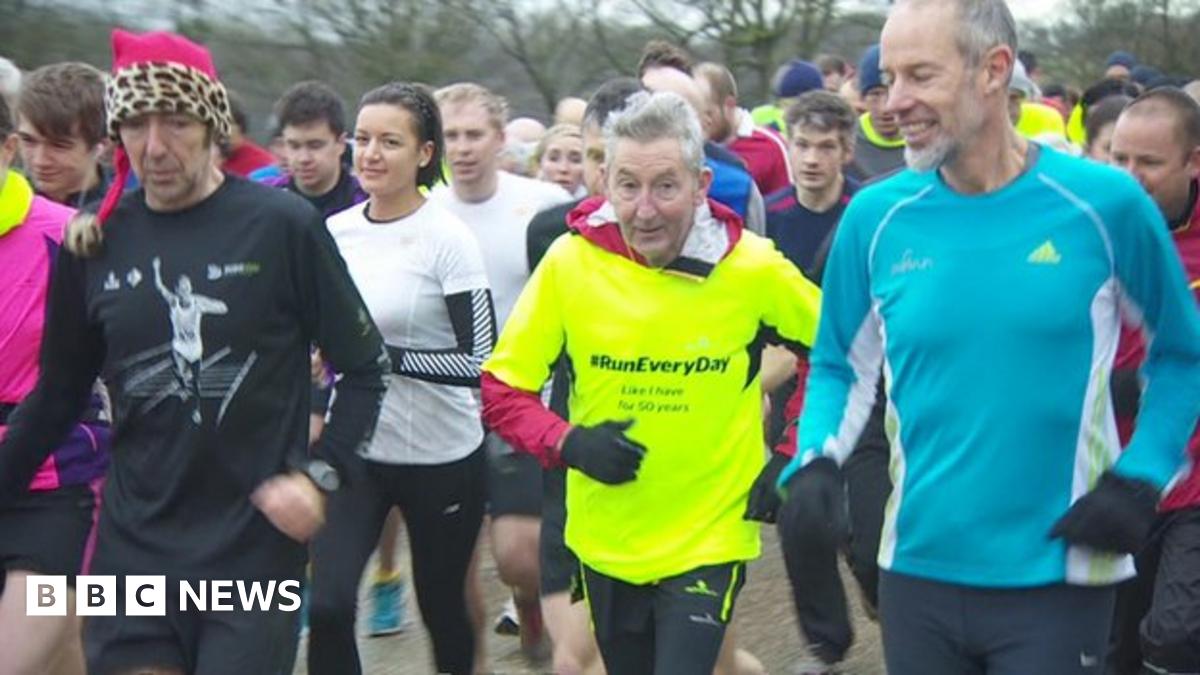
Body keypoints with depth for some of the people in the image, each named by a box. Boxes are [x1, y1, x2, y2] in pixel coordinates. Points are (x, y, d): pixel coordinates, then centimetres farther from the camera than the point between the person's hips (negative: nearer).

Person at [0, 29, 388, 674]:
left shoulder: (283, 225, -8)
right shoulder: (95, 241, 1)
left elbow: (363, 366, -1)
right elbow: (58, 395, 11)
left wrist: (319, 475, -13)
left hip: (255, 546, -3)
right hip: (133, 548, 3)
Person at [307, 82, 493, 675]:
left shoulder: (447, 239, -14)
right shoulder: (334, 232, 1)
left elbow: (481, 361, -19)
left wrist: (381, 355, -25)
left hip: (442, 456, -3)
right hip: (354, 448, 4)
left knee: (443, 607, 13)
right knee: (327, 604, -12)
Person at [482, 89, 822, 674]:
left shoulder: (751, 267, -13)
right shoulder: (570, 261, -11)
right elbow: (501, 389, -3)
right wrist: (567, 443, -19)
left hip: (709, 538, -2)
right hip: (604, 540, 3)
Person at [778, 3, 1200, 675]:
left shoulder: (1103, 203, -9)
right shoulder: (877, 216, -3)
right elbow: (841, 366, 9)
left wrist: (1139, 478, -7)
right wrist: (815, 459, -9)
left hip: (1059, 576, -2)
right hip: (917, 568, 3)